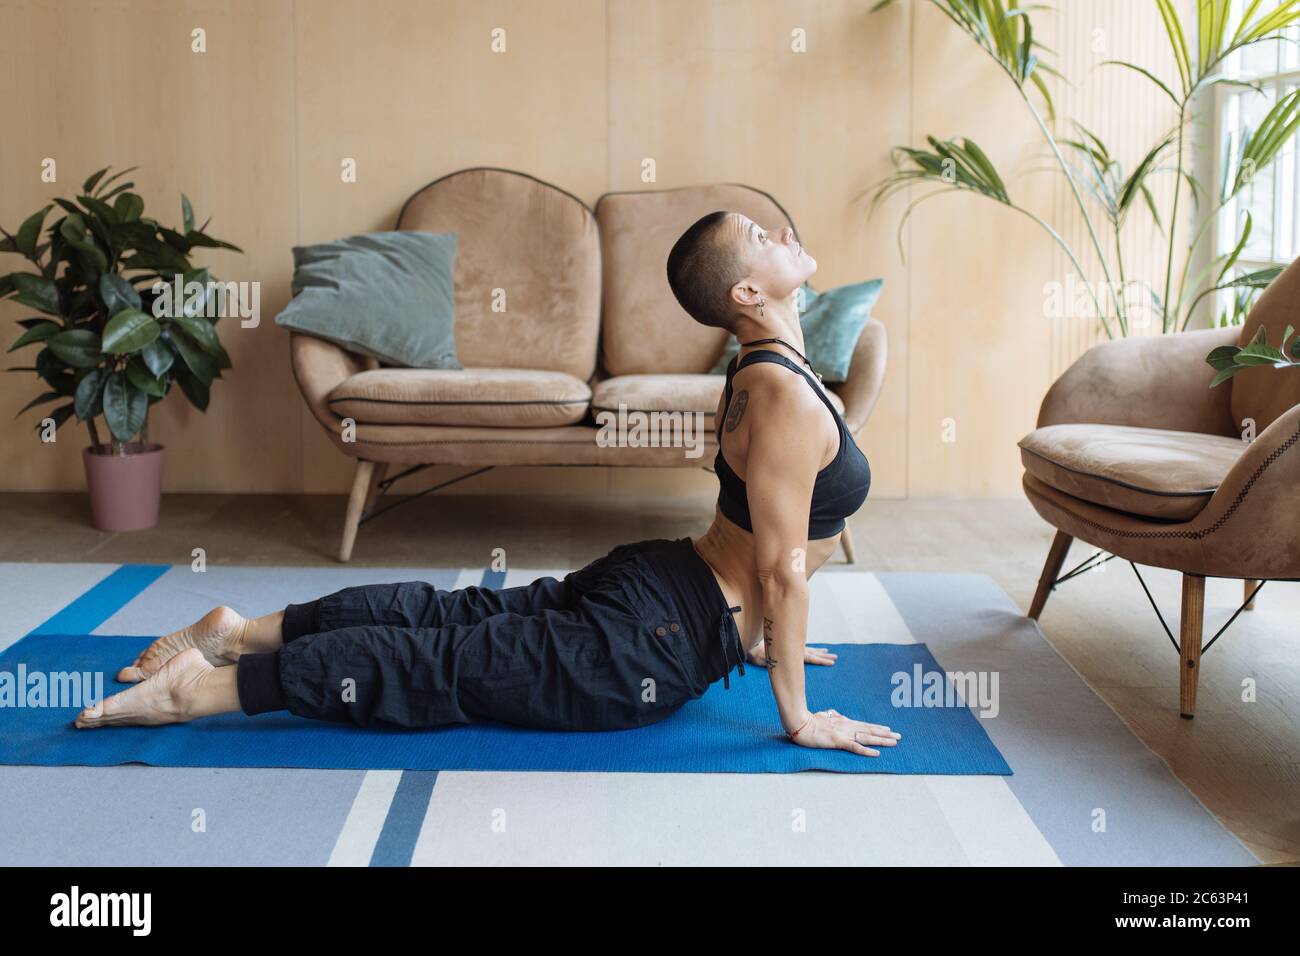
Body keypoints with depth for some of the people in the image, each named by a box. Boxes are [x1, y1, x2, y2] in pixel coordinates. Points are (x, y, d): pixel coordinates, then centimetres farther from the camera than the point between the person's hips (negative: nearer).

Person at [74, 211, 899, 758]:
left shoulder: (759, 367, 9)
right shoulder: (787, 398, -23)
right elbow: (783, 568, -22)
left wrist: (759, 636, 24)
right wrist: (798, 717, -15)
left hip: (657, 581, 9)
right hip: (651, 648, -9)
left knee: (444, 616, 15)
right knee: (445, 667, -6)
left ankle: (241, 632, 20)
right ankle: (199, 689, -3)